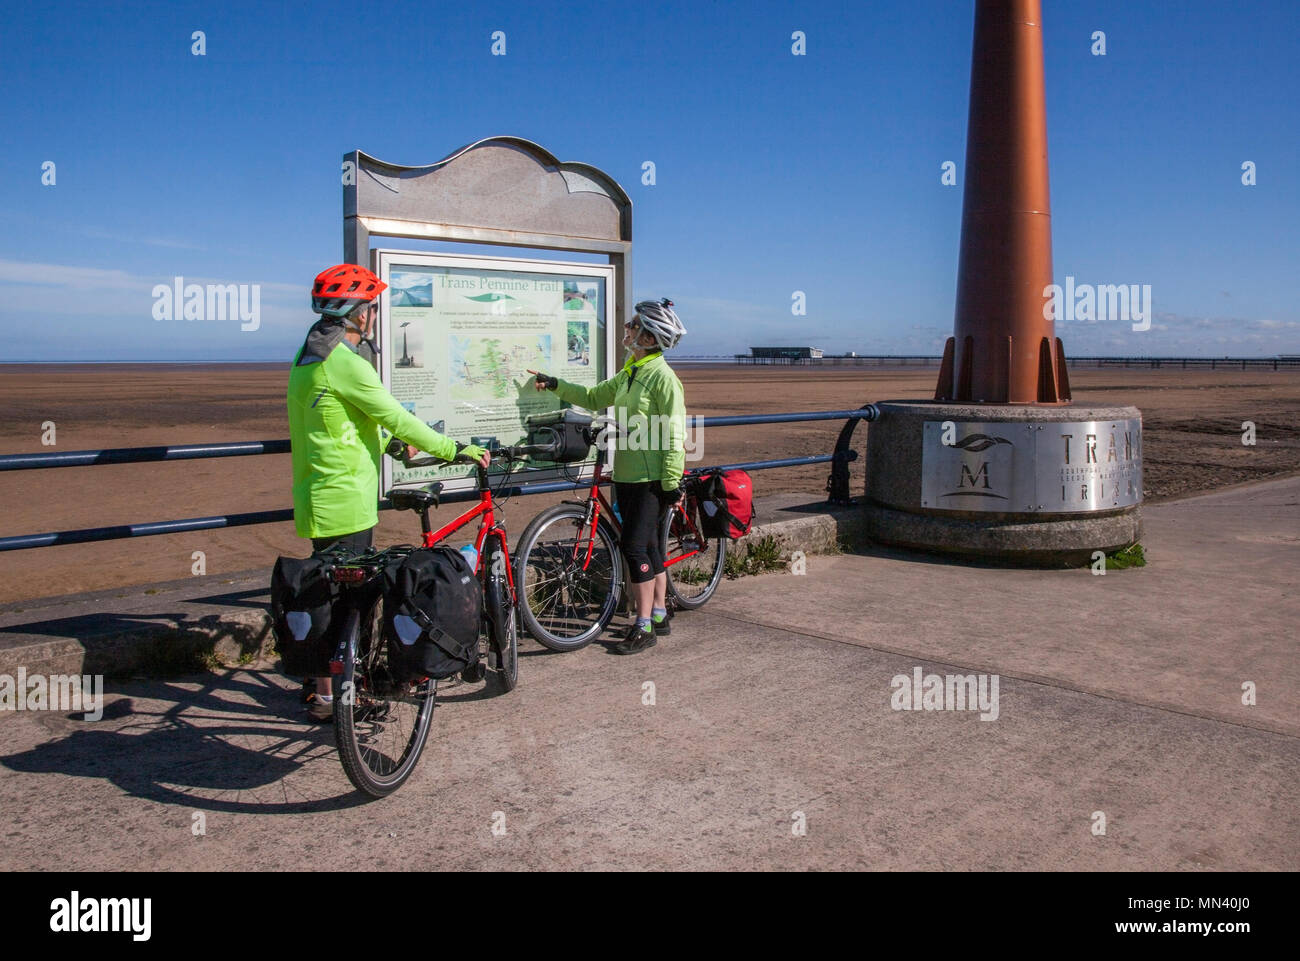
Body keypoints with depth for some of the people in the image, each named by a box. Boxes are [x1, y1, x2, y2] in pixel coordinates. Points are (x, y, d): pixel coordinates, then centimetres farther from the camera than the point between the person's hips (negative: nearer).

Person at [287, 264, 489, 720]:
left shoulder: (309, 357, 14)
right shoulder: (344, 362, -19)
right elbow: (396, 418, -19)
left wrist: (393, 444, 29)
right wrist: (455, 449, -11)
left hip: (319, 493, 10)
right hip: (345, 500, -10)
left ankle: (318, 680, 32)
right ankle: (328, 697, 8)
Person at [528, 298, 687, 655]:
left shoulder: (663, 377, -15)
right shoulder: (627, 375, 12)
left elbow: (675, 435, -16)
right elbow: (593, 398, 25)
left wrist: (672, 483, -17)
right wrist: (556, 385, 15)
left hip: (651, 479, -8)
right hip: (627, 475, 9)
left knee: (636, 547, -8)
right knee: (648, 546, 14)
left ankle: (644, 627, 0)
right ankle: (659, 616, 25)